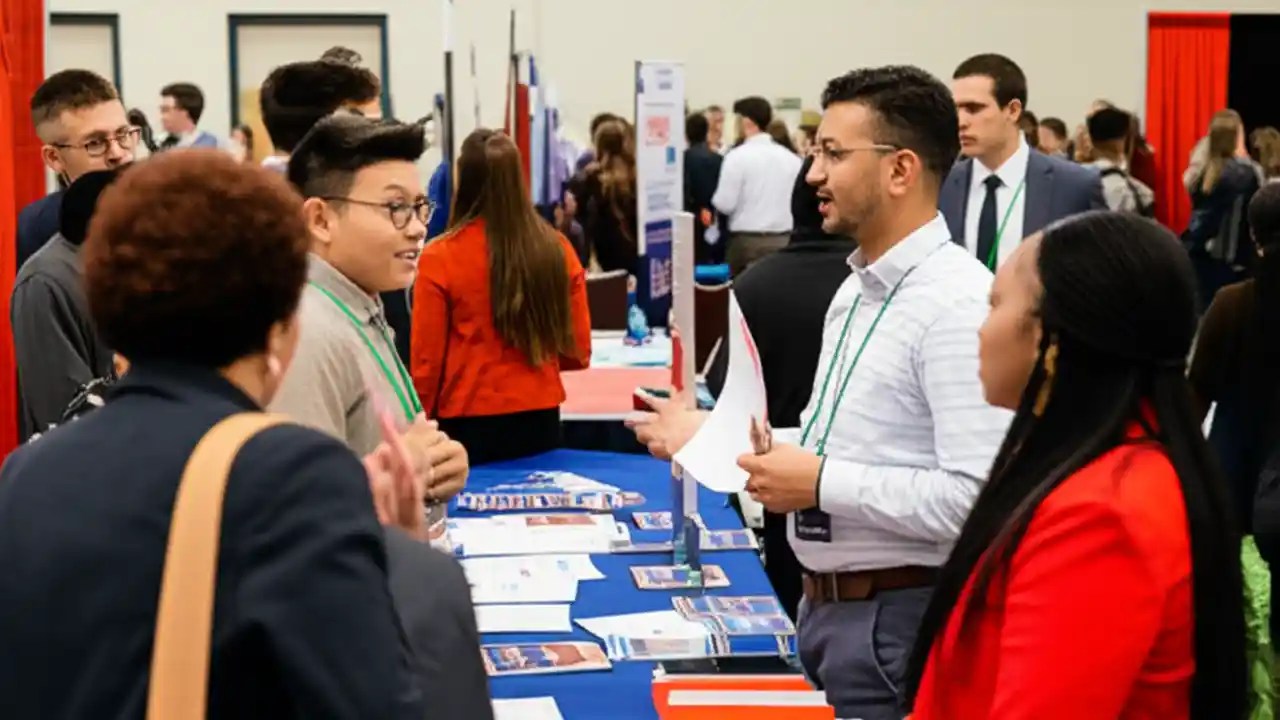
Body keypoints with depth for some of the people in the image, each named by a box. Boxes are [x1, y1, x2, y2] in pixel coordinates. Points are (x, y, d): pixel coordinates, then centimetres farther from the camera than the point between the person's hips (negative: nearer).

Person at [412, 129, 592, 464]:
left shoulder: (441, 258, -12)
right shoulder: (557, 250, -4)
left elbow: (427, 359, -7)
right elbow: (578, 351, 4)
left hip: (469, 424, -3)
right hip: (539, 418, 3)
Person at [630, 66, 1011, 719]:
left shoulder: (959, 304, -20)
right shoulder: (856, 291, 10)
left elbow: (978, 496, -27)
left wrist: (820, 483, -22)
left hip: (898, 624, -9)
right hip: (825, 608, 9)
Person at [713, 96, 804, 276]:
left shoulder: (738, 156, -8)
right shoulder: (791, 158, 7)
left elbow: (725, 204, -9)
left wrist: (714, 198, 11)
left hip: (747, 241, -5)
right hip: (784, 240, 5)